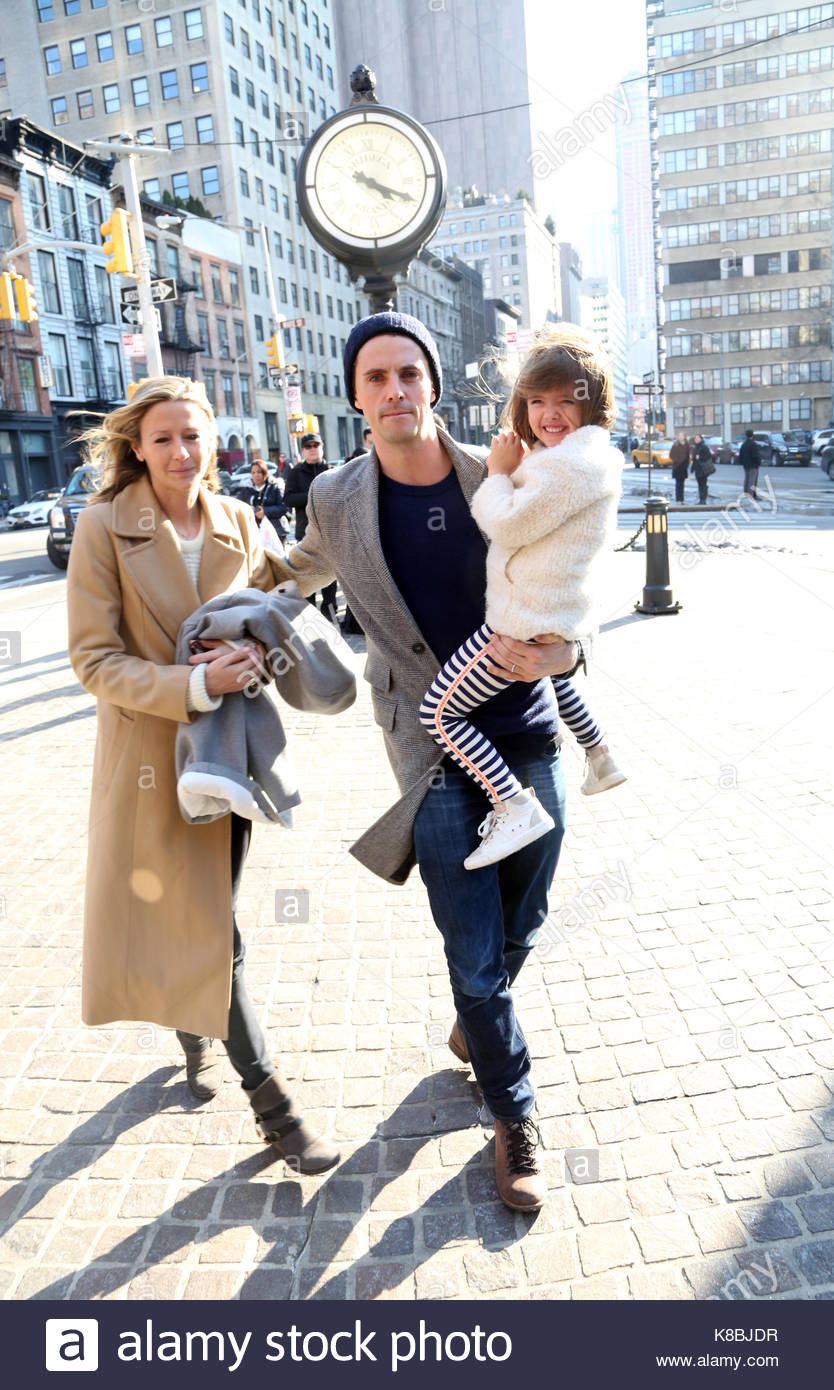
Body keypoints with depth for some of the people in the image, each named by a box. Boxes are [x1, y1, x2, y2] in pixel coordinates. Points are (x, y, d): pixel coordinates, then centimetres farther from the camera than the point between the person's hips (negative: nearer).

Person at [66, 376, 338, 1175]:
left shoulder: (240, 523, 1)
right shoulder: (103, 527, -11)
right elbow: (95, 660, -13)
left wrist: (252, 650, -11)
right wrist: (194, 685, -26)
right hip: (153, 752, -4)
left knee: (208, 920, 19)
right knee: (204, 929, 1)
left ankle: (198, 1034, 47)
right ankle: (267, 1097, 15)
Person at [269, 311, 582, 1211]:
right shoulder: (336, 501, -2)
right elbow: (302, 570, 22)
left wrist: (557, 654, -17)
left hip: (530, 738, 2)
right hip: (435, 755, -1)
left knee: (520, 929, 17)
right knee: (475, 955, 2)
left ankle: (471, 1029, 51)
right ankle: (514, 1116, 30)